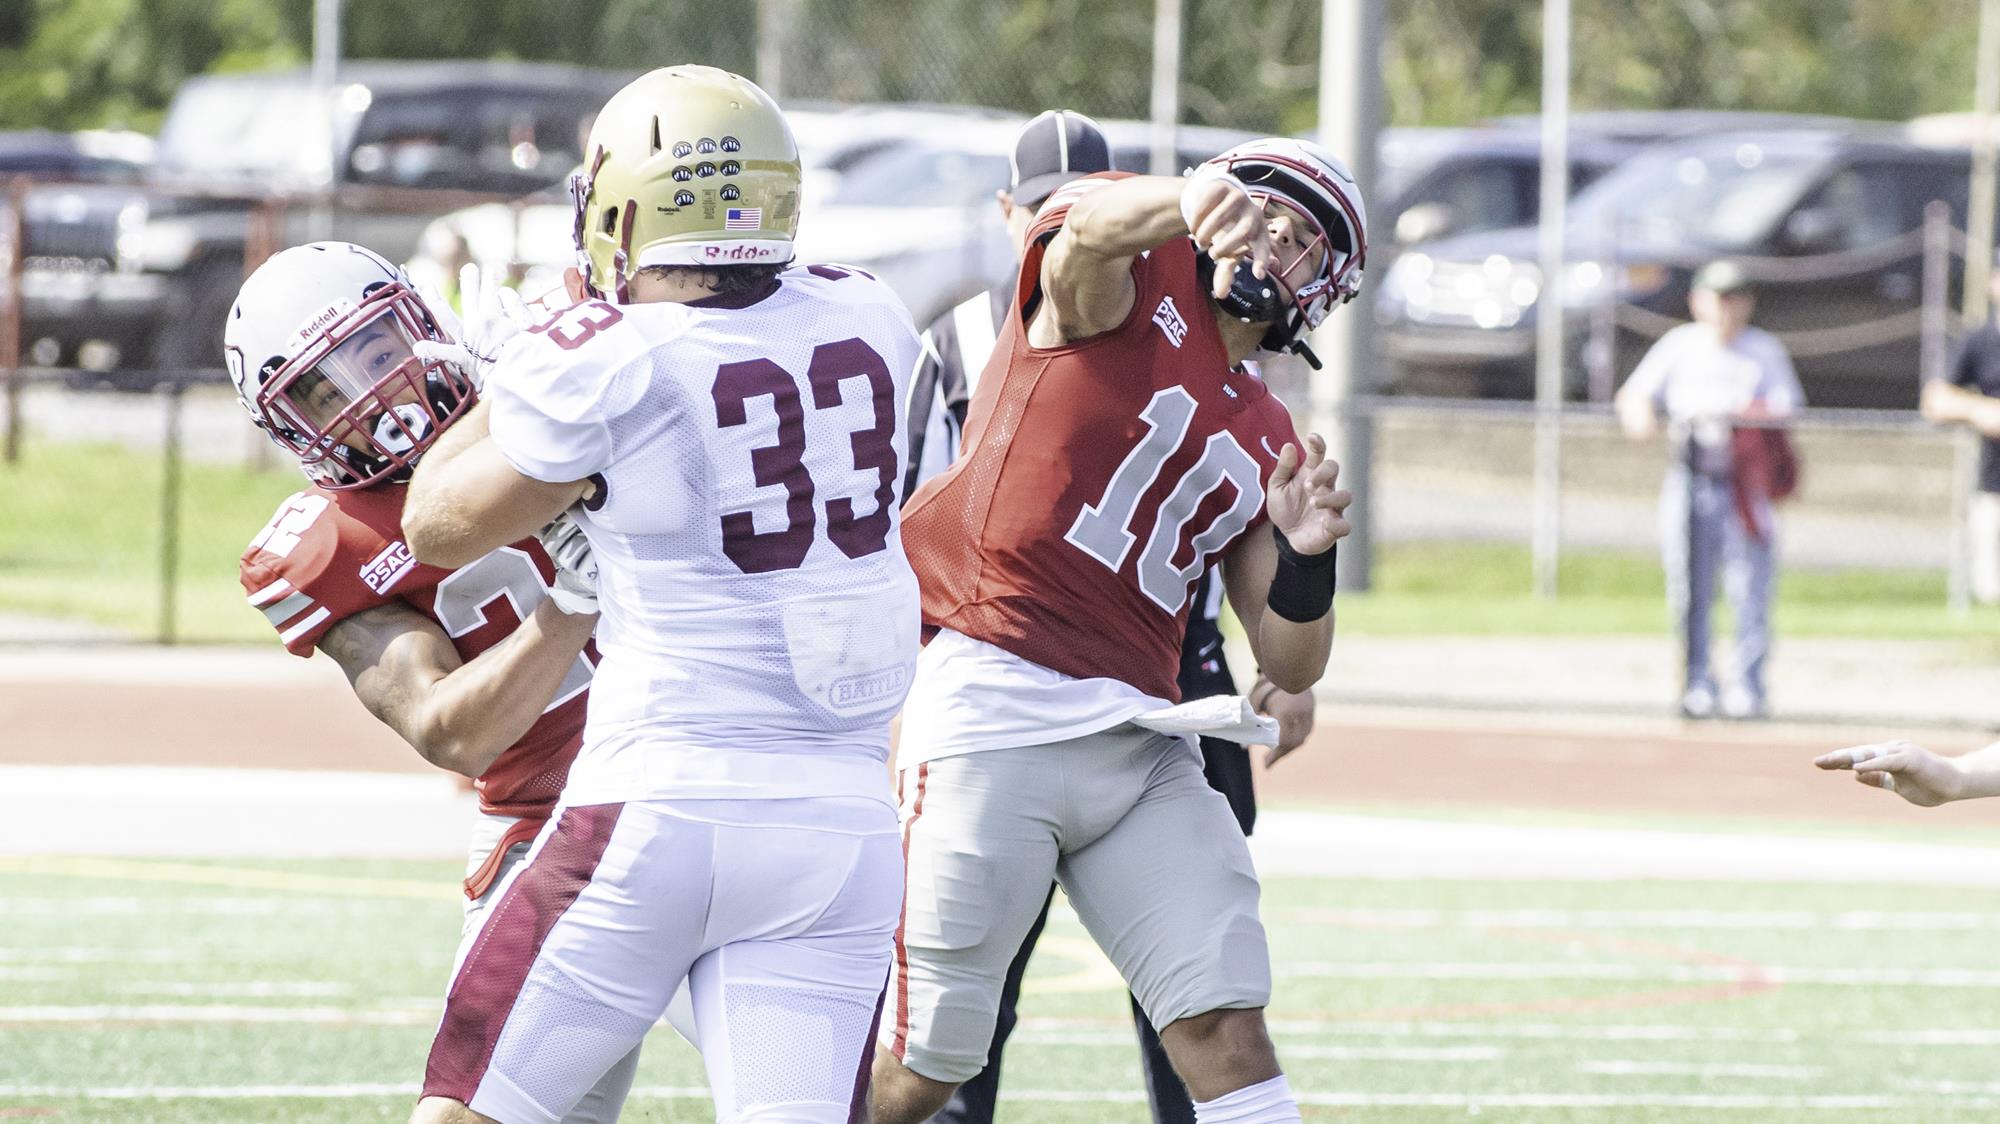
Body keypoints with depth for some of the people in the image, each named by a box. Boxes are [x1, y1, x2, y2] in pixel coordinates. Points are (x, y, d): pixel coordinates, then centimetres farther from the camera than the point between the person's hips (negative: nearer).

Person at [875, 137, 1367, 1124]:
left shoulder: (1263, 442, 20)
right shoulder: (1135, 279, 3)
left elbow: (1290, 665, 16)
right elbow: (1088, 236, -24)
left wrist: (1306, 553, -5)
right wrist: (1195, 201, -47)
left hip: (1138, 738, 6)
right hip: (992, 709, -6)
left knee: (1227, 1030, -5)